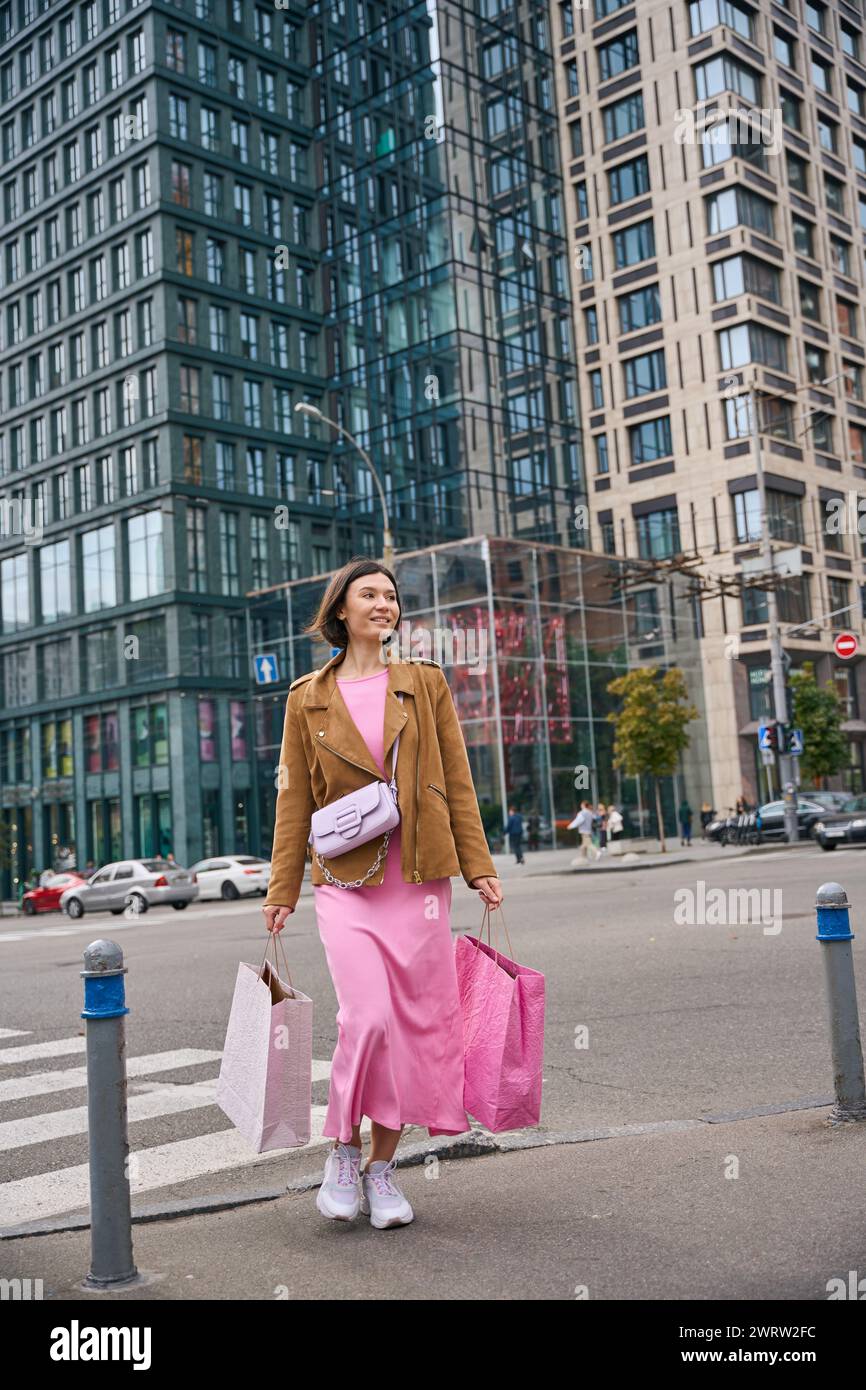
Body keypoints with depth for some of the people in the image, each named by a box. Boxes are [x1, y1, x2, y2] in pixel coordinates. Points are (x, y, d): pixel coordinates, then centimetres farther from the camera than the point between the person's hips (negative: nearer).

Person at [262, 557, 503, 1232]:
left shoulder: (425, 683, 9)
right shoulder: (308, 700, 8)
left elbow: (457, 782, 8)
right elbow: (295, 801, 9)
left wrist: (479, 866, 2)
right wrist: (282, 891, 6)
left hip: (419, 877, 1)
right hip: (345, 880, -1)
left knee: (413, 1021, 3)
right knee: (367, 1015, -14)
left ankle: (383, 1166, 19)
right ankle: (343, 1151, 10)